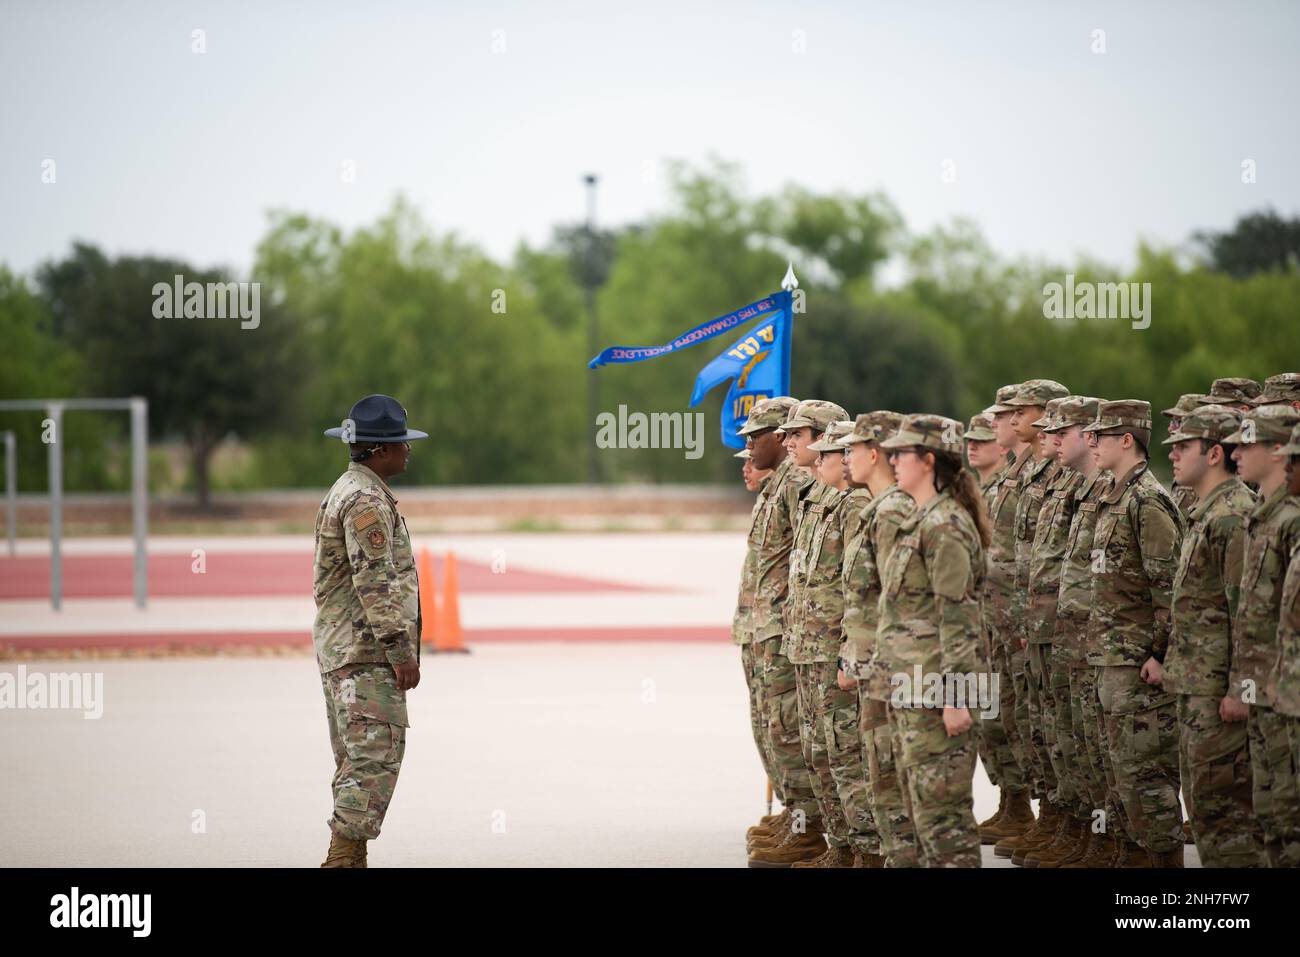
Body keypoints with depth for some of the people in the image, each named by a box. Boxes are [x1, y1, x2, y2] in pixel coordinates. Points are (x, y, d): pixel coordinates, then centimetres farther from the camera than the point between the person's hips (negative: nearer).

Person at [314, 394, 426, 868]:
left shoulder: (345, 492, 19)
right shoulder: (367, 500, -14)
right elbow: (375, 581, -21)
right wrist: (400, 649, -21)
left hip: (340, 650, 11)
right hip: (367, 651, -11)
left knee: (357, 761, 11)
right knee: (376, 757, -13)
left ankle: (352, 861, 12)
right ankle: (342, 858, -17)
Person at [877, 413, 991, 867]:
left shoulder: (944, 525, -15)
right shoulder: (922, 520, 16)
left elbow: (959, 614, -19)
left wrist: (953, 697, -21)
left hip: (935, 685, -10)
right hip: (911, 685, 10)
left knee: (939, 803, -8)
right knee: (919, 799, 13)